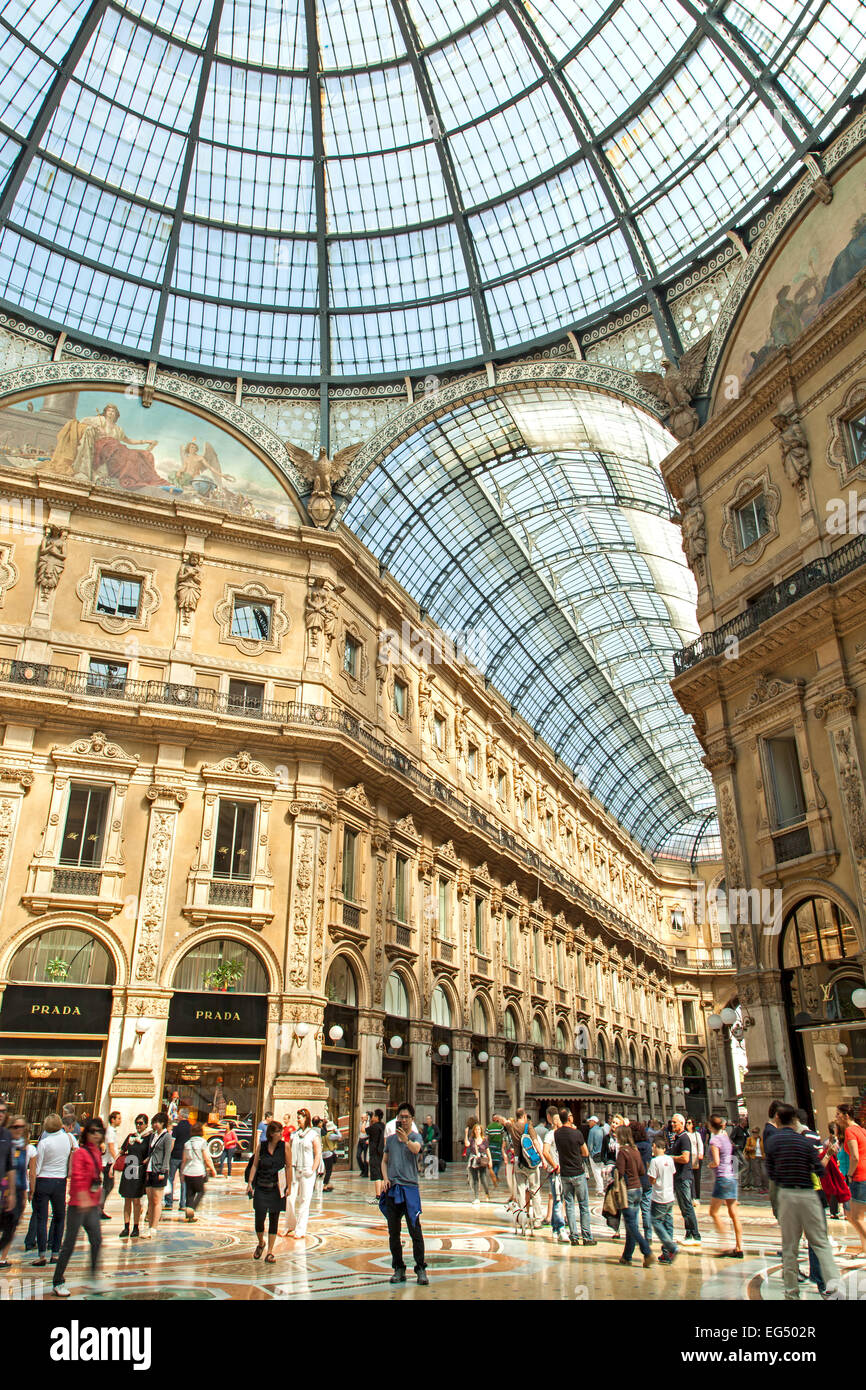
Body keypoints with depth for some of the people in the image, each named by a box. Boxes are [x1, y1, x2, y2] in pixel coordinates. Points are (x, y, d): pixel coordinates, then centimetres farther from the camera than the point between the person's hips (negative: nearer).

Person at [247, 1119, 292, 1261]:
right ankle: (261, 1243, 27)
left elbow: (288, 1167, -1)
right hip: (261, 1188, 1)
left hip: (277, 1188, 0)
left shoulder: (285, 1146, -2)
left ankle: (270, 1252, 15)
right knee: (259, 1218, -2)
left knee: (274, 1219, 4)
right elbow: (255, 1165, 5)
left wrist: (289, 1187, -4)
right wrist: (250, 1183, -3)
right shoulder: (261, 1146, 1)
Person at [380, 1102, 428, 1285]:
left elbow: (416, 1148, -25)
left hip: (410, 1187, -5)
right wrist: (385, 1178, 1)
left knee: (415, 1230, -5)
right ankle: (399, 1269, 18)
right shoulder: (390, 1139, 12)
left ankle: (421, 1269, 3)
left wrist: (406, 1139, -45)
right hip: (391, 1189, 5)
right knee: (393, 1232, 9)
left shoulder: (415, 1136, -3)